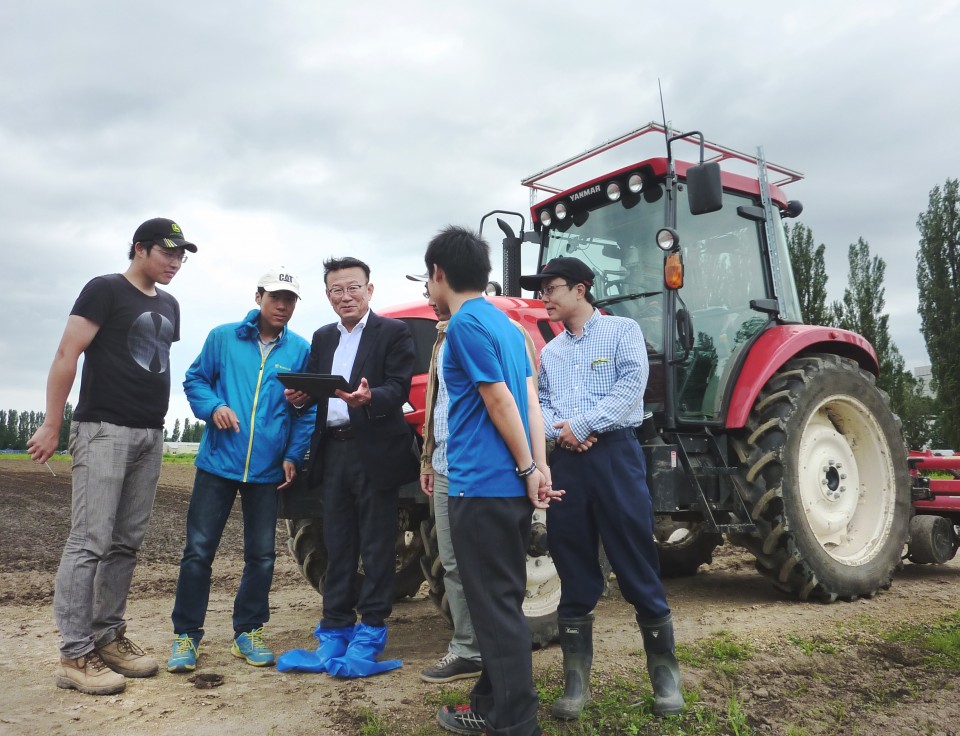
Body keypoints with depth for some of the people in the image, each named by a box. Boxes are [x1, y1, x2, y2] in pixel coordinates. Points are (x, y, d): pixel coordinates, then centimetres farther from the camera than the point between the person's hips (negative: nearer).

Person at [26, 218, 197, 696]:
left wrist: (155, 422, 16)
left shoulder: (168, 305, 17)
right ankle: (74, 655, 0)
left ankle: (108, 637, 19)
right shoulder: (105, 290, -5)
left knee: (126, 543, 10)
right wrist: (52, 424, -12)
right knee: (90, 541, -7)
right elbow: (67, 355, -9)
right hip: (104, 431, -7)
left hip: (150, 436, 7)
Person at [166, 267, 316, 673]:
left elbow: (307, 411, 6)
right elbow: (195, 380, 8)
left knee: (261, 555, 8)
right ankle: (186, 634, 17)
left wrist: (294, 455, -3)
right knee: (198, 549, 2)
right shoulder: (223, 337, 1)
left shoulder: (300, 350, 3)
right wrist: (213, 407, -12)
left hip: (267, 470, 1)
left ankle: (248, 631, 25)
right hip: (218, 461, -1)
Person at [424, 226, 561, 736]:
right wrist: (539, 467, 5)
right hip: (511, 485, 9)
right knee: (501, 600, 17)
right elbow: (529, 397, 9)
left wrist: (526, 469, -9)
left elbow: (500, 401, -16)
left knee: (496, 605, 0)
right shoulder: (502, 321, 15)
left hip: (482, 484, -9)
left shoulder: (465, 322, -11)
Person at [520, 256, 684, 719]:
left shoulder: (622, 331, 4)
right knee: (574, 571, 7)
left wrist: (583, 425, -13)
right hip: (564, 462, 5)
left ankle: (664, 669, 17)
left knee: (637, 566, 0)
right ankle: (577, 678, 16)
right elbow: (540, 404, 11)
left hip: (615, 454, -4)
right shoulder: (550, 352, 19)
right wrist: (559, 433, -9)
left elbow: (631, 386, -9)